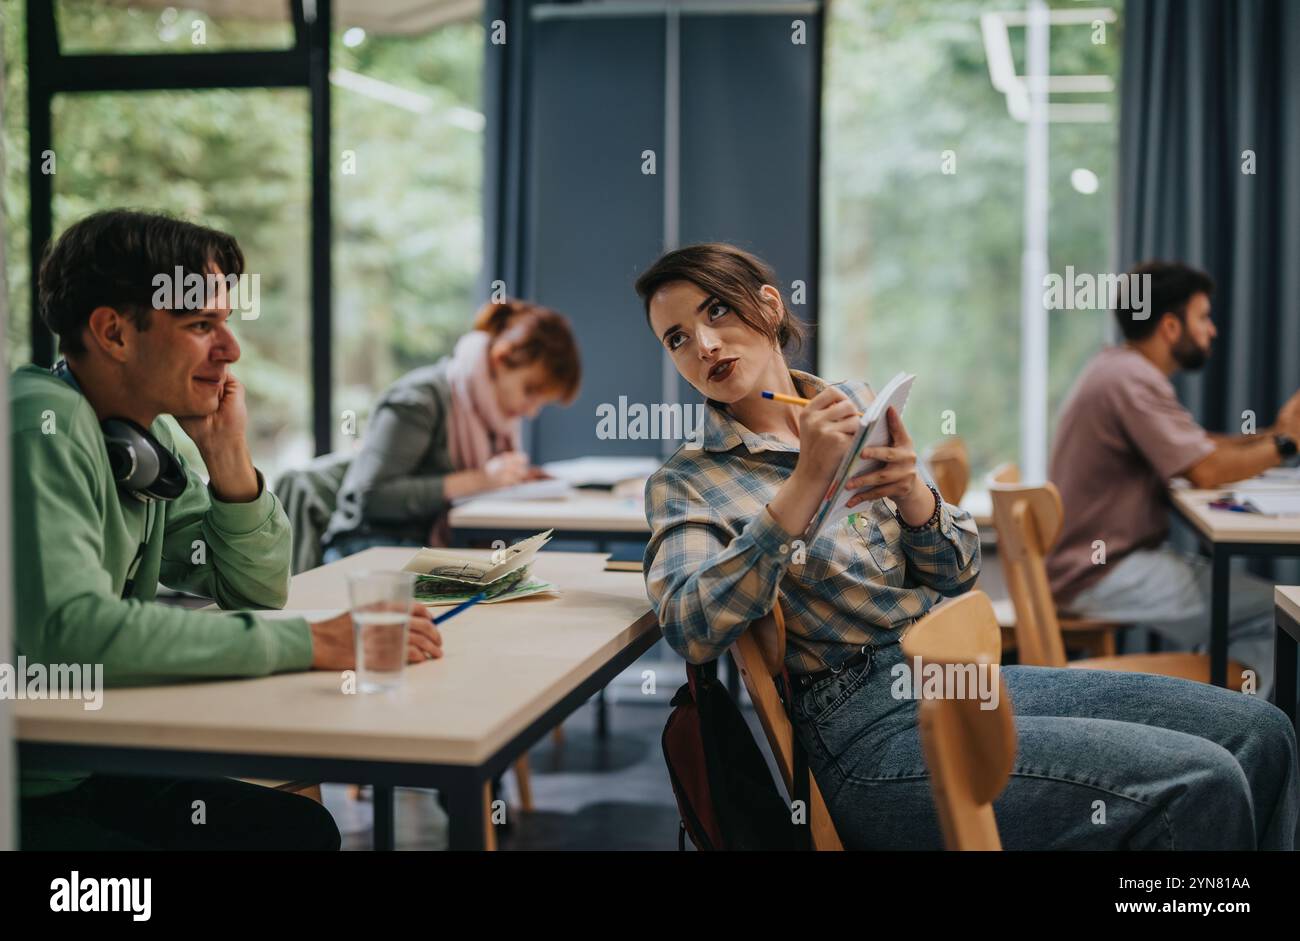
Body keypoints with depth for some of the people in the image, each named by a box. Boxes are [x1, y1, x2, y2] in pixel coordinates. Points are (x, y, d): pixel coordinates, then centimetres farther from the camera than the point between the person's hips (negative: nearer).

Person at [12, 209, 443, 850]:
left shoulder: (145, 436, 5)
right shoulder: (44, 426, -20)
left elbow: (257, 591, 13)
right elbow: (71, 632, -34)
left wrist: (227, 456, -5)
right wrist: (311, 643, -30)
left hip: (94, 774, 8)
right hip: (27, 798, -8)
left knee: (303, 827, 2)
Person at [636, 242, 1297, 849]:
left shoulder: (855, 405, 14)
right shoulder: (685, 484, 1)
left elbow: (957, 572, 13)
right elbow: (691, 630, -18)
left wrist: (912, 493, -10)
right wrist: (804, 486, -23)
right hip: (870, 725, -6)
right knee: (1198, 787, -21)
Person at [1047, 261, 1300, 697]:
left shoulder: (1120, 367, 13)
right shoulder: (1134, 380, -19)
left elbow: (1197, 446, 14)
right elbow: (1207, 471, -22)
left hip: (1096, 558, 11)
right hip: (1104, 573, -11)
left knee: (1246, 588, 16)